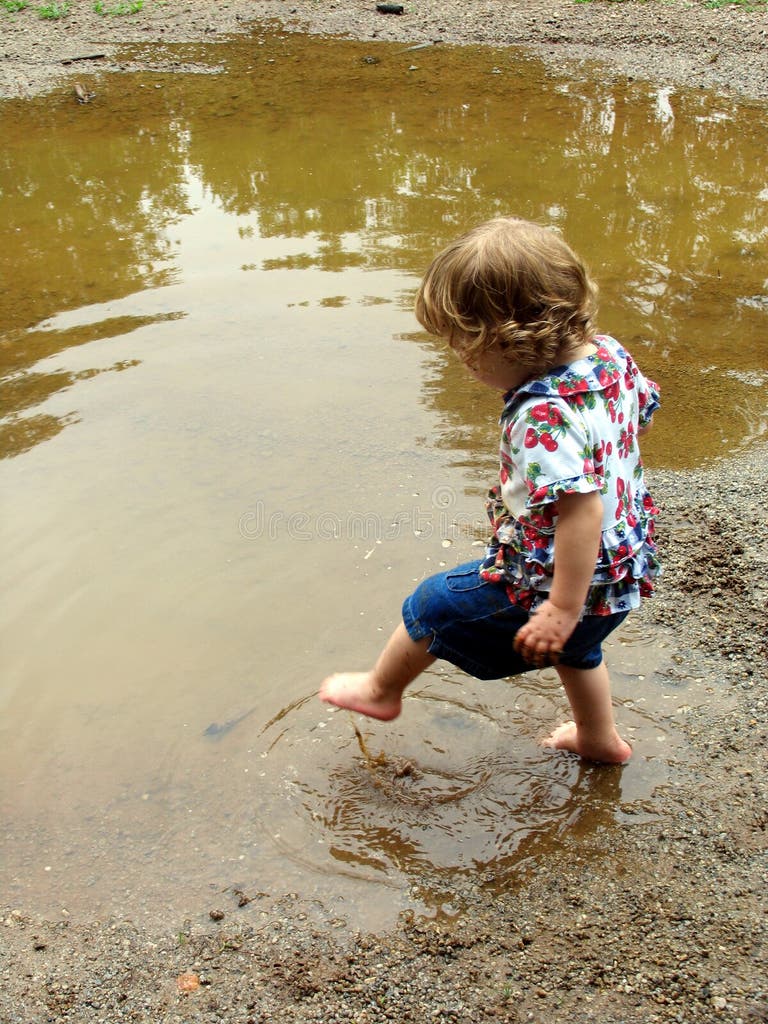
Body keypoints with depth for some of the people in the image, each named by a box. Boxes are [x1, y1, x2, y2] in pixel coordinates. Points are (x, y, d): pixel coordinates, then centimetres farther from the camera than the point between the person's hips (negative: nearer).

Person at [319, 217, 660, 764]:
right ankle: (600, 738, 56)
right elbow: (643, 403, 11)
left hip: (545, 581, -8)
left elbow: (582, 510, -39)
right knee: (573, 646, 36)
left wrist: (563, 607, -32)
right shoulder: (608, 351, -8)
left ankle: (381, 689, 39)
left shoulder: (542, 417, -35)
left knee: (433, 606, 13)